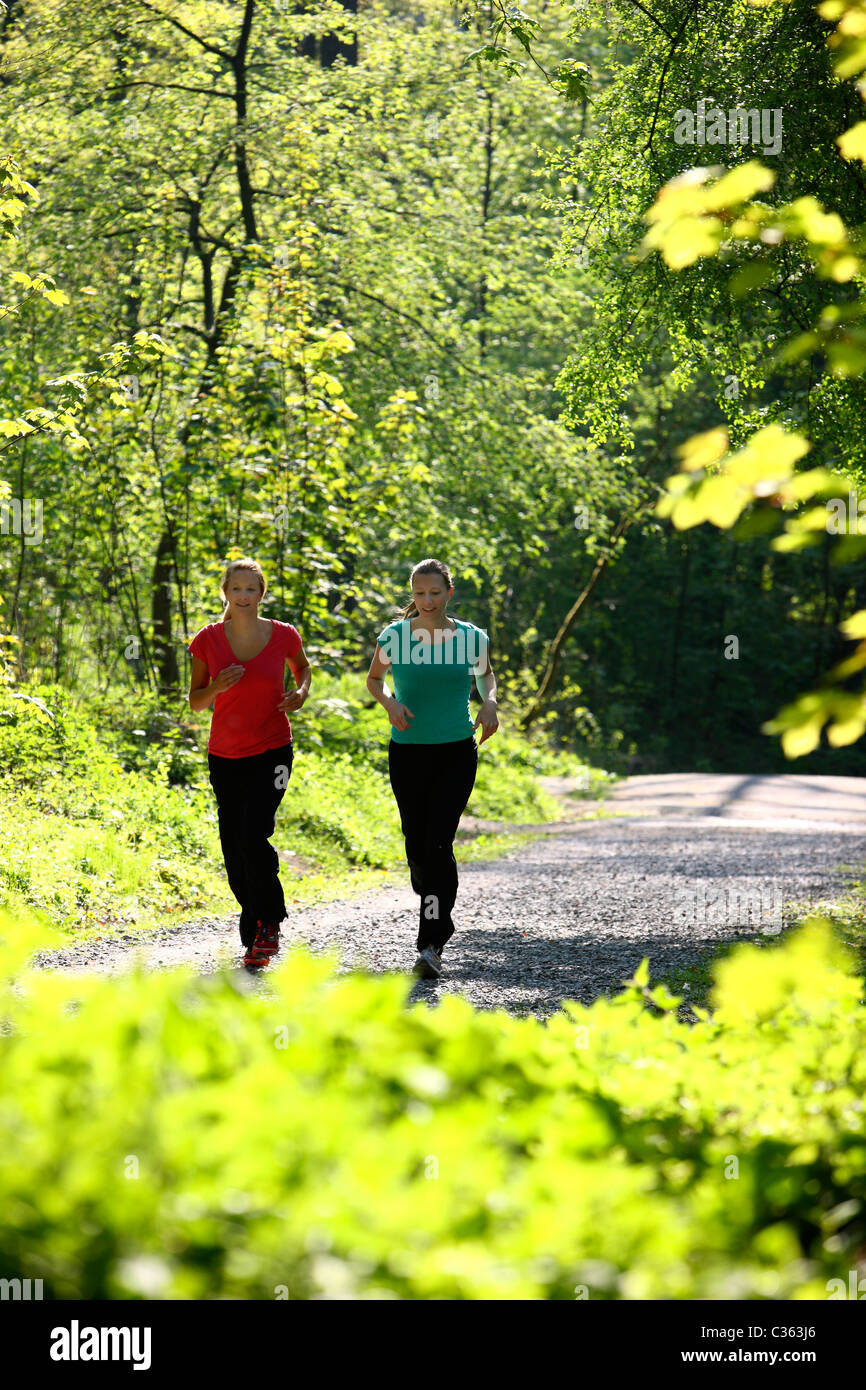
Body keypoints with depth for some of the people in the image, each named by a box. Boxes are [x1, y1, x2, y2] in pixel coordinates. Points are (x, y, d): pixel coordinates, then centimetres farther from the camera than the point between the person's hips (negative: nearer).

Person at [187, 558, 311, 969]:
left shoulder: (283, 635, -3)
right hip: (225, 756, 2)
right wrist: (217, 687, -16)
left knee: (254, 835, -19)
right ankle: (255, 936, 19)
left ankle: (269, 922, 2)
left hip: (272, 751, -2)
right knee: (234, 847, 3)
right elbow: (195, 701, 5)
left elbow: (302, 666, 19)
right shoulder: (208, 640, -2)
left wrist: (301, 692, -3)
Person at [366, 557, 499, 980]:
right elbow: (373, 679, 14)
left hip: (457, 753, -1)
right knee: (417, 845, 7)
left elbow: (486, 674, 21)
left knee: (438, 843, -14)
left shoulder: (472, 638, 0)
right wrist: (389, 702, -7)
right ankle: (438, 922, 35)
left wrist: (489, 702, 0)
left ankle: (431, 946, -16)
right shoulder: (394, 636, -2)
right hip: (407, 753, 2)